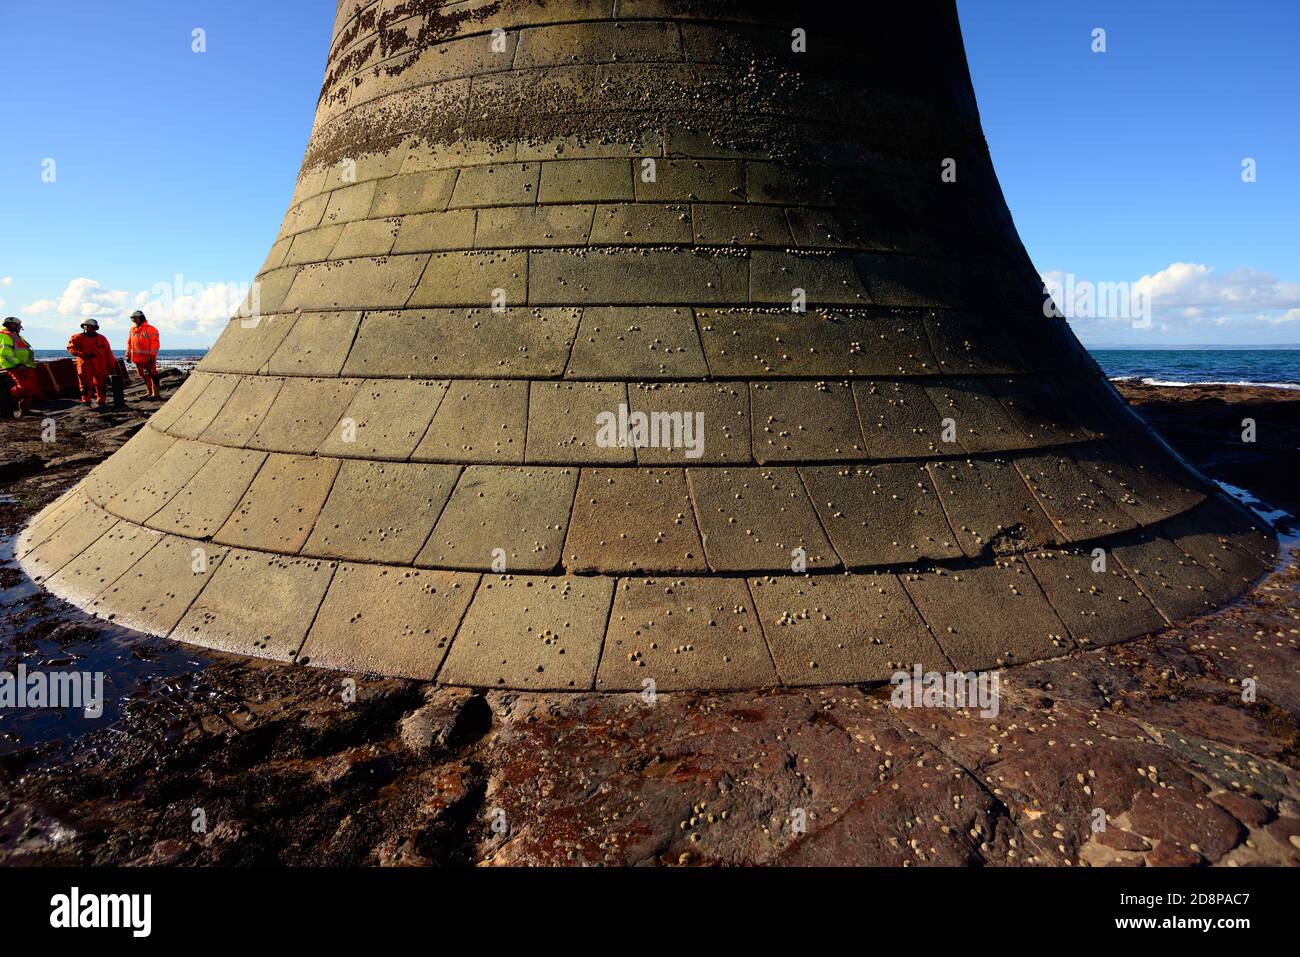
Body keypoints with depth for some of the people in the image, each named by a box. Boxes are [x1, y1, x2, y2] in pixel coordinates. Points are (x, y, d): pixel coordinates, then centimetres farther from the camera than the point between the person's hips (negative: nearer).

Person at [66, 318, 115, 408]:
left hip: (100, 366, 1)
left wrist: (111, 366, 6)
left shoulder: (101, 339, 6)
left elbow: (108, 353, 8)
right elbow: (70, 348, 1)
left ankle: (102, 402, 15)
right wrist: (82, 354, -15)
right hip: (85, 366, -1)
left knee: (101, 384, 6)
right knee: (85, 385, 1)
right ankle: (86, 403, 7)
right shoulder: (78, 338, 3)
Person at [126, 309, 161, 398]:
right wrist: (128, 355, 15)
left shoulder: (151, 329, -7)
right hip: (138, 358, 7)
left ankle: (155, 393, 1)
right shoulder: (133, 329, 13)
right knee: (143, 375, 12)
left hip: (148, 358, -7)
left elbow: (155, 343, -11)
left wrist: (152, 356, -17)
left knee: (152, 374, -3)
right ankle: (149, 391, 21)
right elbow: (129, 343, 20)